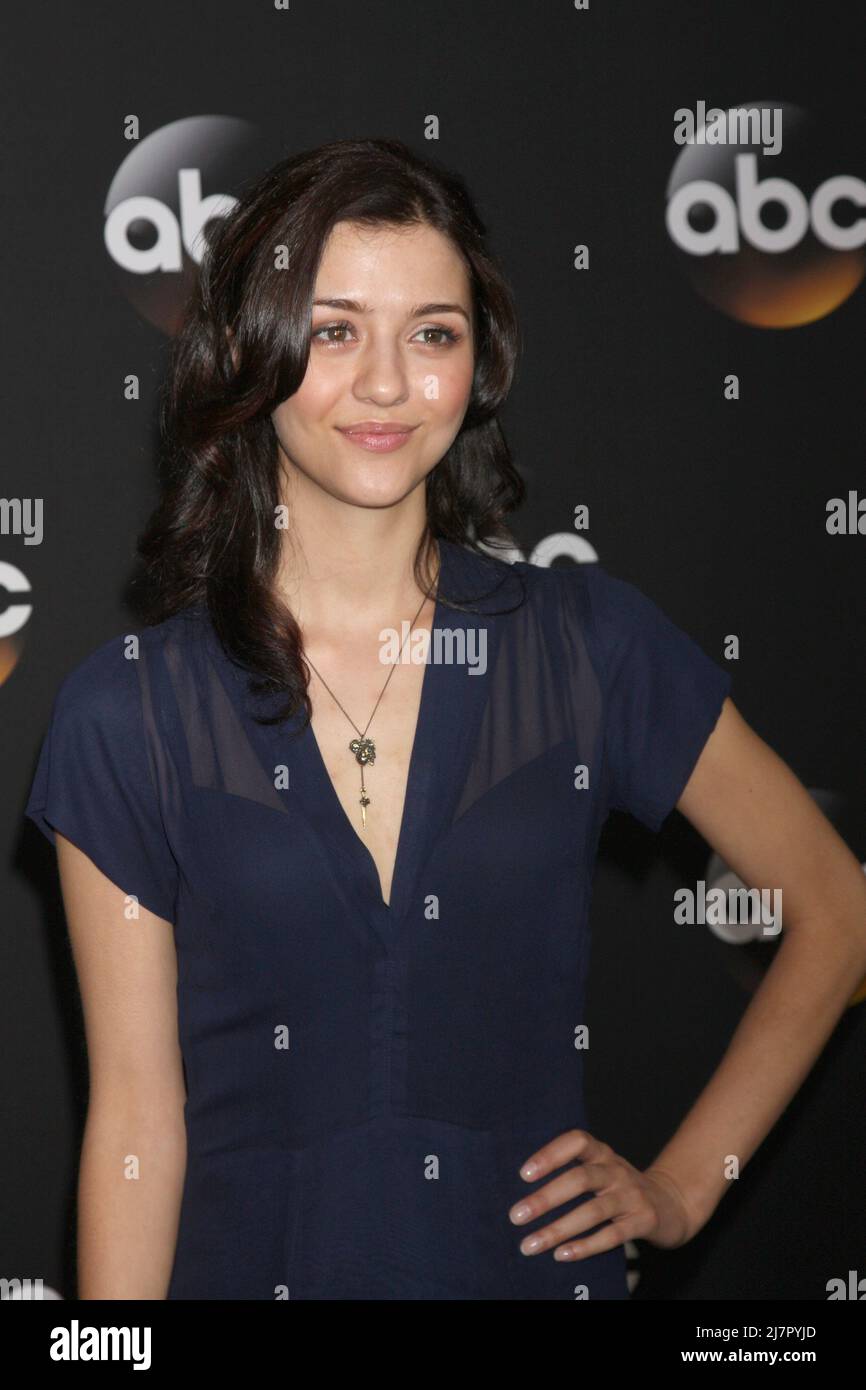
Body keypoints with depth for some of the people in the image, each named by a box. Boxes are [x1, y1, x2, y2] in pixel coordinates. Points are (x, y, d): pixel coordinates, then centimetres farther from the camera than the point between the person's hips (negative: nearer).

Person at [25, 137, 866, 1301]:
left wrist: (685, 1183, 1)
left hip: (535, 1257, 1)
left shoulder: (592, 645, -4)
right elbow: (137, 1116, -6)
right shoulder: (129, 710, -7)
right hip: (251, 1261, -1)